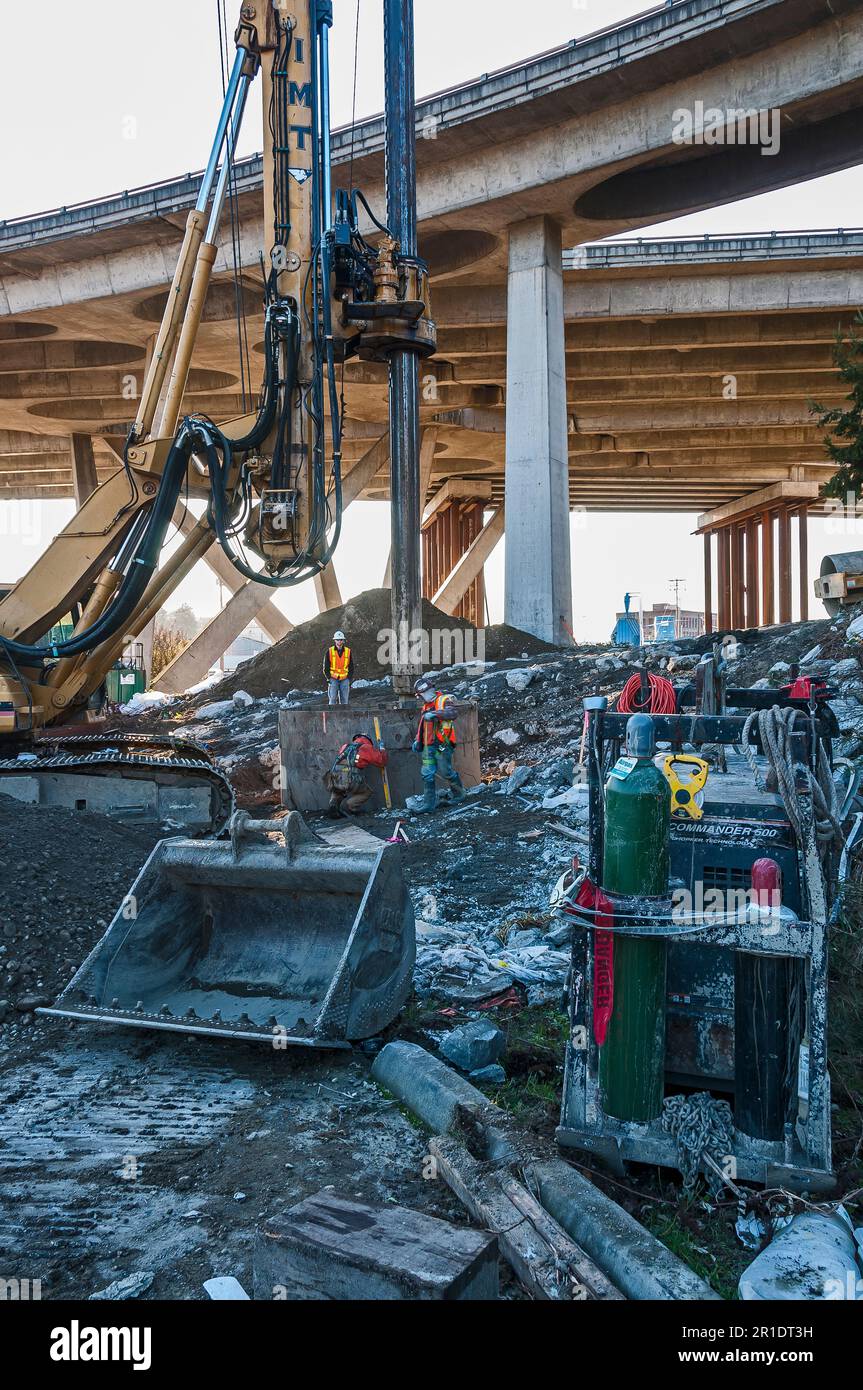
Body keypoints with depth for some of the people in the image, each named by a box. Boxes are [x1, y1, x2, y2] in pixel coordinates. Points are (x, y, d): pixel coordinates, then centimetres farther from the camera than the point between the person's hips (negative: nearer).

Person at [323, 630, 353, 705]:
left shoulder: (348, 652, 4)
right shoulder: (329, 651, 0)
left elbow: (351, 667, 10)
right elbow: (326, 667, 4)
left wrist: (349, 679, 1)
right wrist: (328, 678, -4)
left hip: (344, 679, 1)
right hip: (333, 679, -1)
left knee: (344, 700, 0)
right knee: (333, 699, -9)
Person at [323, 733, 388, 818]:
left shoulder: (345, 746, 27)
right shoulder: (367, 748, 14)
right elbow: (381, 761, 21)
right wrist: (382, 750, 41)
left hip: (333, 778, 5)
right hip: (350, 779, -5)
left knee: (336, 791, 38)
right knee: (367, 792, 22)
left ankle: (333, 804, 9)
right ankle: (346, 806, 2)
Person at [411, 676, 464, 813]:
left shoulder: (444, 700, -5)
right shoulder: (425, 707, 20)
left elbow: (453, 713, -26)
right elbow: (421, 726, 31)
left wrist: (435, 714, -35)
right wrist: (417, 740, 22)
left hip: (442, 745, -7)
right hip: (428, 746, 7)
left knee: (446, 772, -4)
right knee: (427, 774, -1)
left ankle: (459, 793, 20)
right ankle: (429, 802, 2)